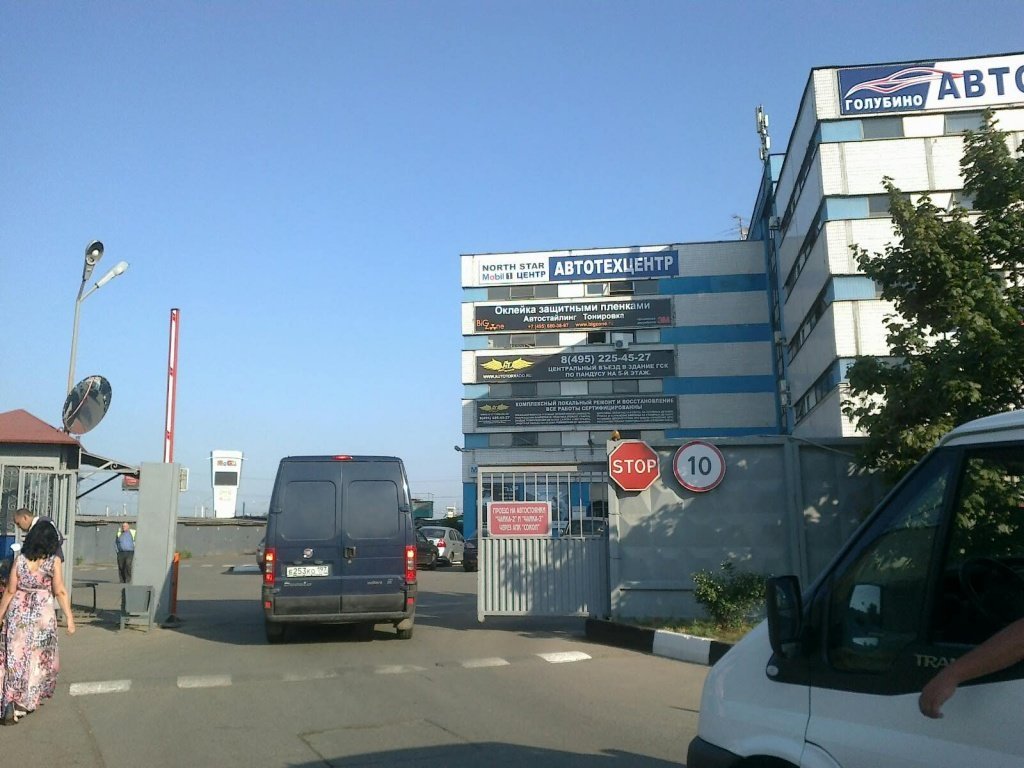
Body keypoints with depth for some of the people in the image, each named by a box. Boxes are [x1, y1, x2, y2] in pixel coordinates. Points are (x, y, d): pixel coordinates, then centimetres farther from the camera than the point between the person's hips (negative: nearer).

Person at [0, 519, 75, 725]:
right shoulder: (54, 561, -7)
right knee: (38, 658, 13)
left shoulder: (20, 559, 0)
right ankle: (26, 702, 18)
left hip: (17, 612, 2)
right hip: (42, 614, -2)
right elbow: (60, 592, -8)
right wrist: (69, 618, -3)